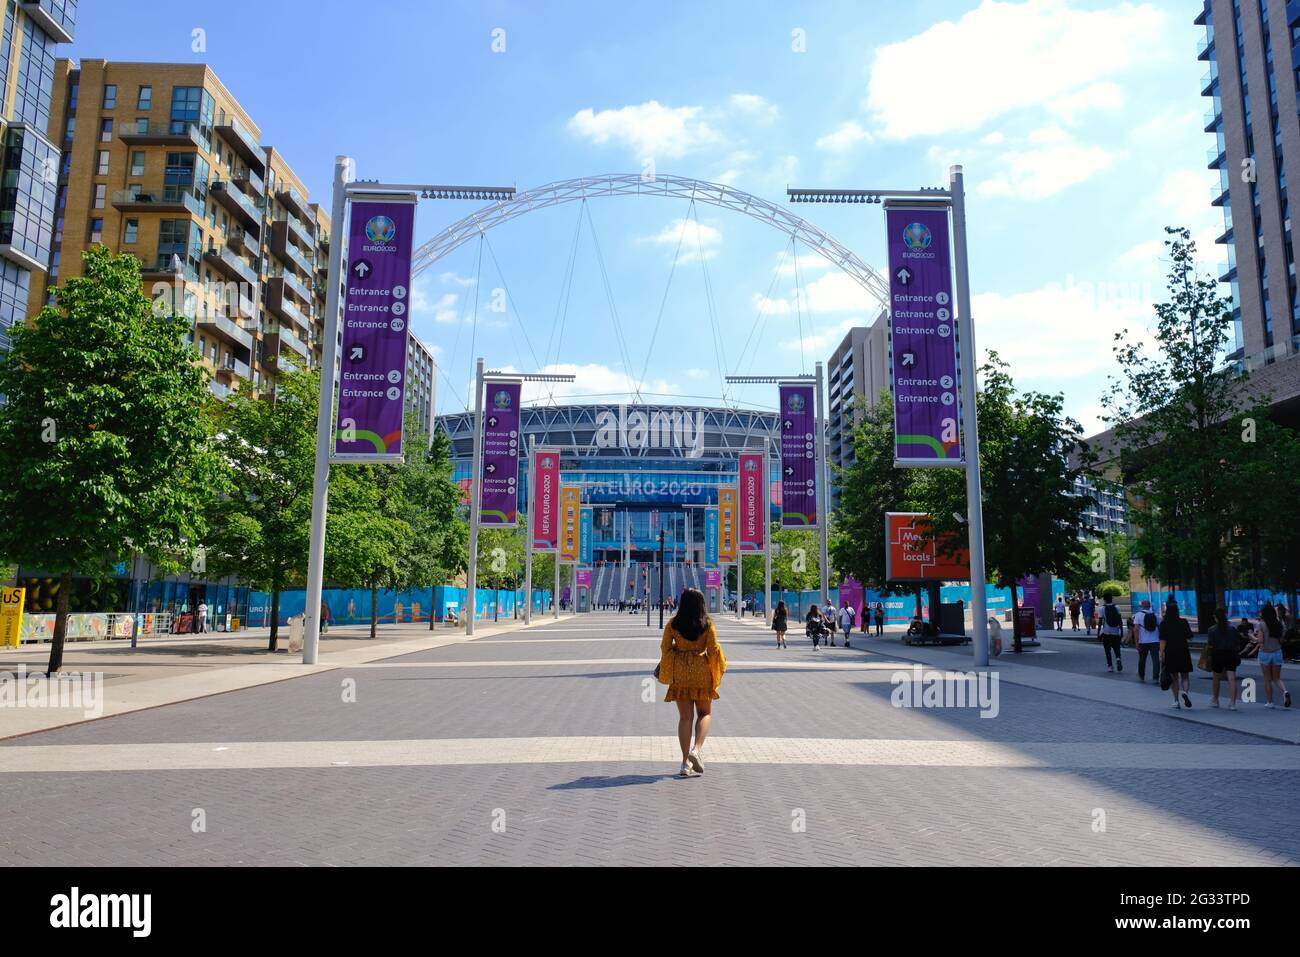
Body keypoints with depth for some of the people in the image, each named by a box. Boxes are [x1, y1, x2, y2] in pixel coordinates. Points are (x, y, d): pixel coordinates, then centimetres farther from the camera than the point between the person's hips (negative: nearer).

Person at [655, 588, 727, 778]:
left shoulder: (673, 623, -1)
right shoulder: (707, 624, -5)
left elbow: (665, 647, -2)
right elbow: (713, 648, -8)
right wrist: (717, 669, 7)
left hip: (680, 672, 1)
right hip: (701, 670, -1)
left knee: (685, 717, 8)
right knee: (705, 713, 14)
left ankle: (686, 763, 6)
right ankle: (696, 749, -8)